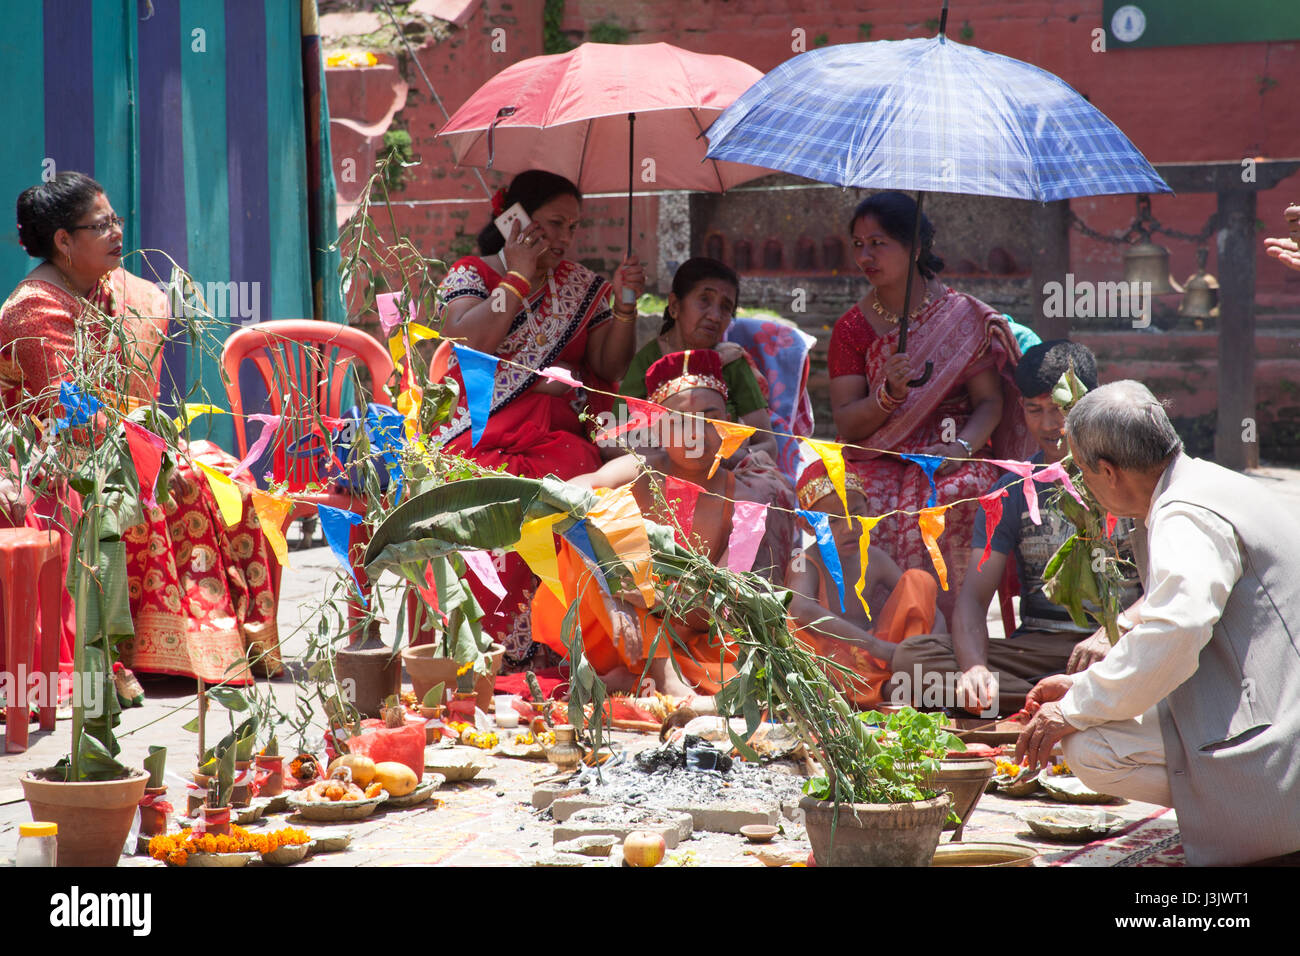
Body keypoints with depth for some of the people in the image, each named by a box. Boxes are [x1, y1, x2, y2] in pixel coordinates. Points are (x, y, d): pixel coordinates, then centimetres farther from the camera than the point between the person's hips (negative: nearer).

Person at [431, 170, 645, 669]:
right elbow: (470, 342, -11)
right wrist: (518, 277, -6)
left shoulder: (580, 285, 19)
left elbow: (609, 369, 16)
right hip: (482, 437, -3)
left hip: (557, 435, 3)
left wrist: (624, 305, 3)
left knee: (581, 471, -33)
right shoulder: (470, 273, 8)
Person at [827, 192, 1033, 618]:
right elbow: (845, 424, 1)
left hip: (949, 452, -1)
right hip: (878, 460, 1)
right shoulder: (853, 327, 8)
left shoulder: (961, 315, 4)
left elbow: (989, 402, 1)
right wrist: (888, 393, -18)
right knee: (865, 509, -31)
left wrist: (962, 446, -18)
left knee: (946, 500, -35)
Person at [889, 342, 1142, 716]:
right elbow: (974, 596, 0)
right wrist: (975, 667, -23)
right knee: (911, 657, -22)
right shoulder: (1012, 491, 9)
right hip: (1040, 646, 3)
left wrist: (1113, 635, -27)